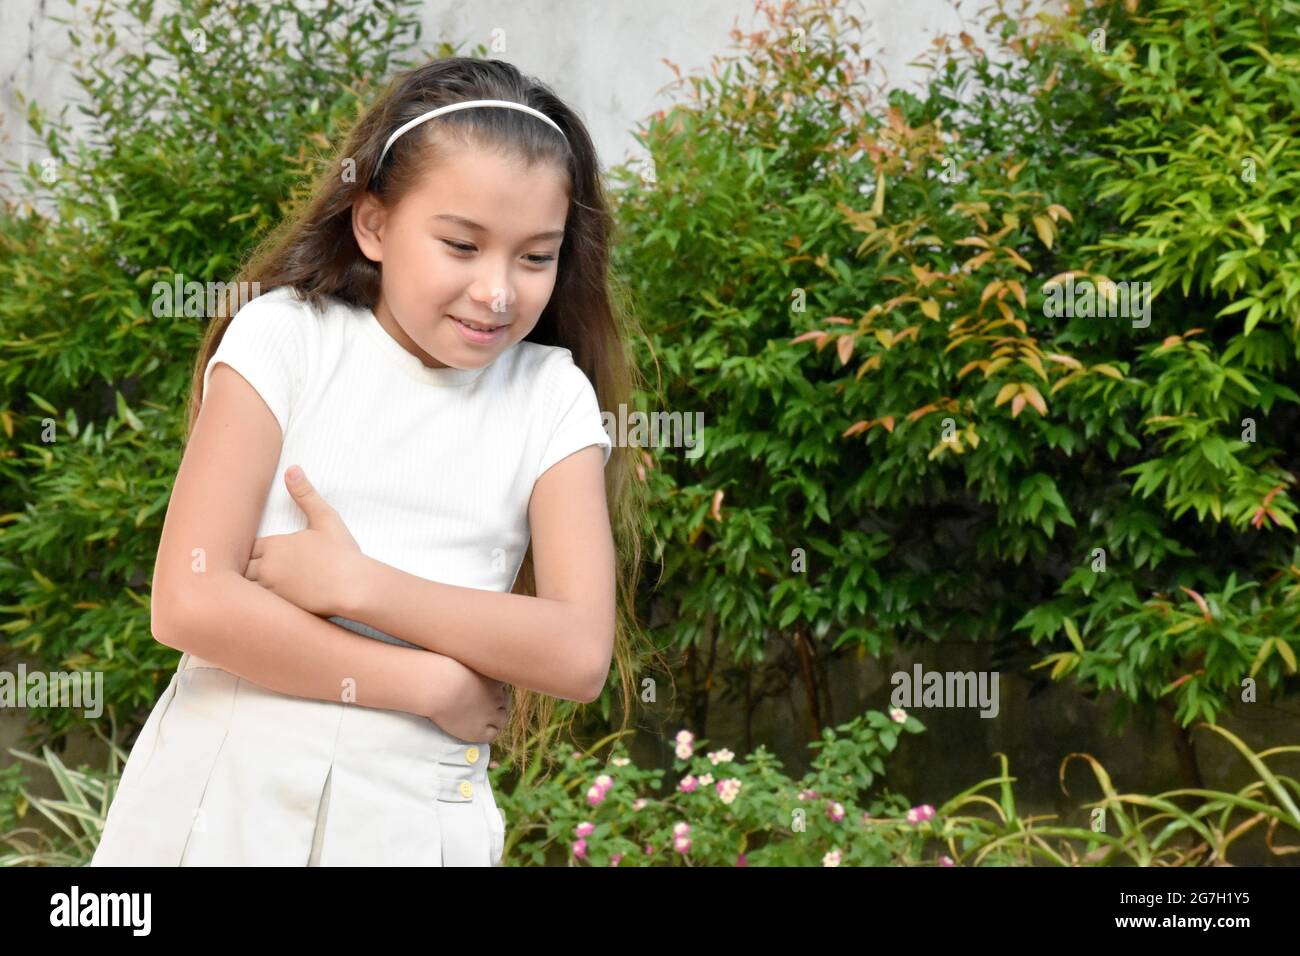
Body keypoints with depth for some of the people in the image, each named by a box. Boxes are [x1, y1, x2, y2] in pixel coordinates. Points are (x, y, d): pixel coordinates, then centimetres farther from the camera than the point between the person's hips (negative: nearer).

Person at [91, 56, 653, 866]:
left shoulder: (552, 397, -1)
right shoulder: (285, 337, -6)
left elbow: (581, 655, -11)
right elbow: (191, 602, -14)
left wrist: (357, 583, -18)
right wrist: (434, 686, -14)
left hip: (413, 817, 1)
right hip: (221, 798, -1)